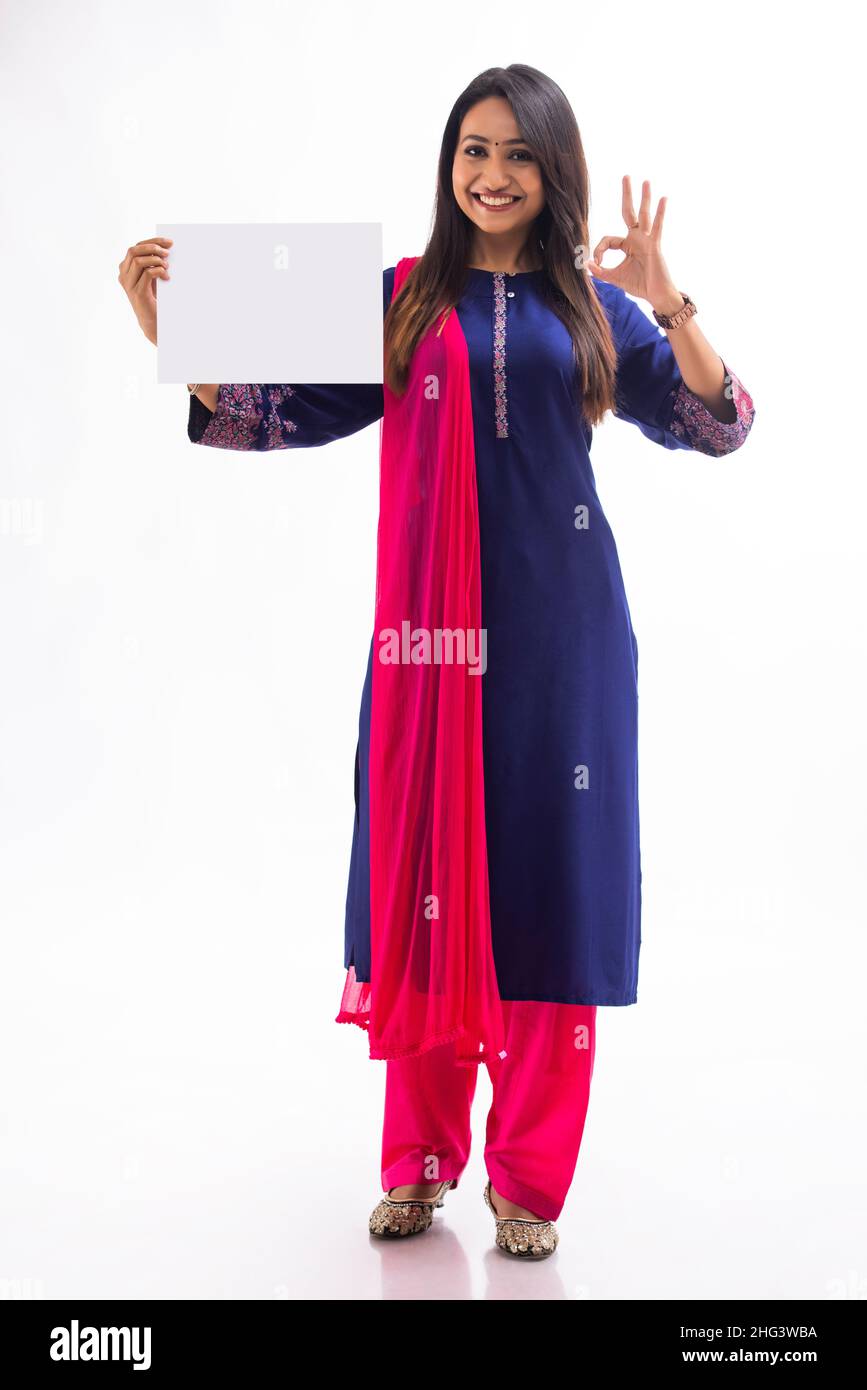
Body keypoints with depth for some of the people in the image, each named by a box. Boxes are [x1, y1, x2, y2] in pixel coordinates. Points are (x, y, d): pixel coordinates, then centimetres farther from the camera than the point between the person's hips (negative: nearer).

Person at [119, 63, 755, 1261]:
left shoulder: (592, 305, 10)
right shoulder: (403, 298, 10)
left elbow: (719, 428, 3)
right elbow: (281, 413, 5)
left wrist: (668, 306, -11)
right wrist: (171, 332, -7)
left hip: (559, 625, 0)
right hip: (435, 623, 0)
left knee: (547, 871, 2)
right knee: (430, 864, 3)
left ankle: (530, 1176, 16)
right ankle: (421, 1160, 20)